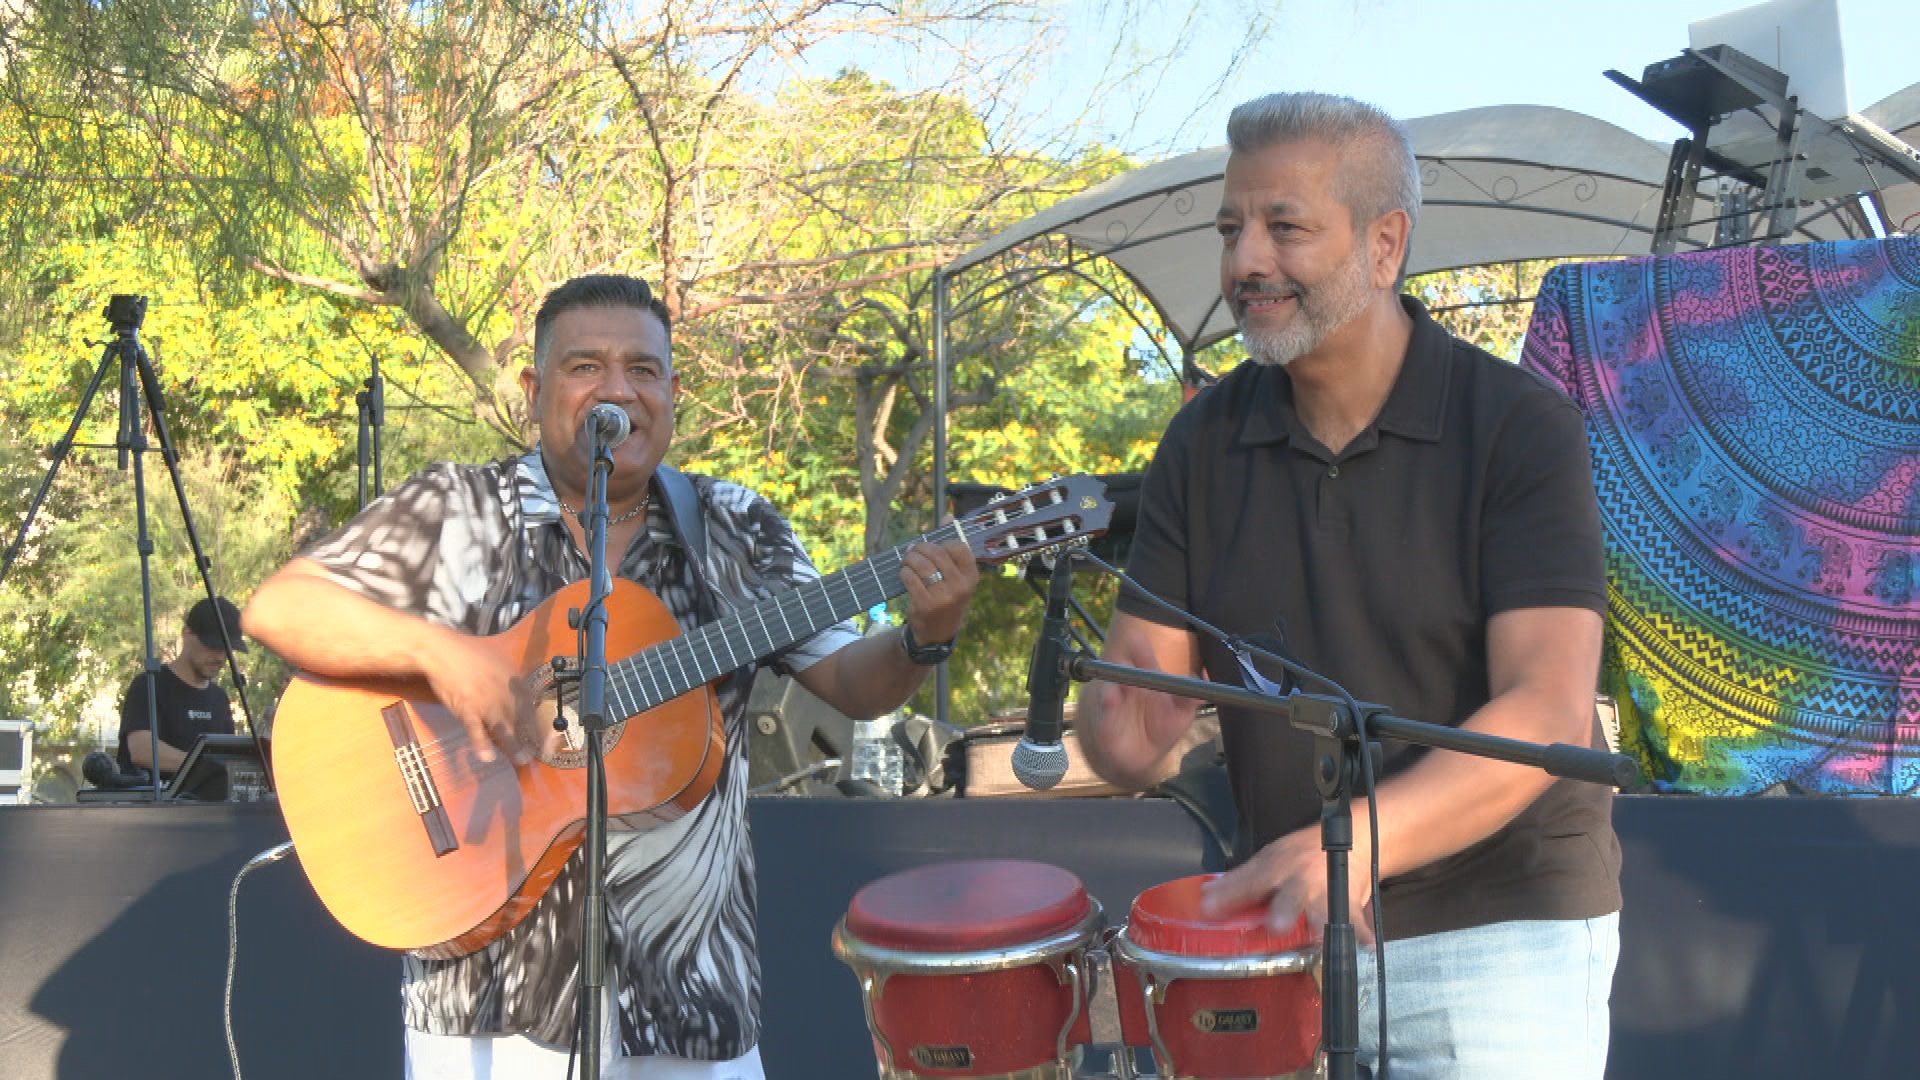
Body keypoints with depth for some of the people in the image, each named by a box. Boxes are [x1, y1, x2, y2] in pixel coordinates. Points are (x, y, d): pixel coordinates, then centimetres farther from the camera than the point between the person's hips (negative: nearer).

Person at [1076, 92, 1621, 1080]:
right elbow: (1141, 687, 0)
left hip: (1500, 932, -4)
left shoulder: (1518, 429, -13)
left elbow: (1547, 717, -22)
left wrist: (1357, 839, -37)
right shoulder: (1204, 441, 1)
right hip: (1281, 925, 4)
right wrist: (1123, 730, -24)